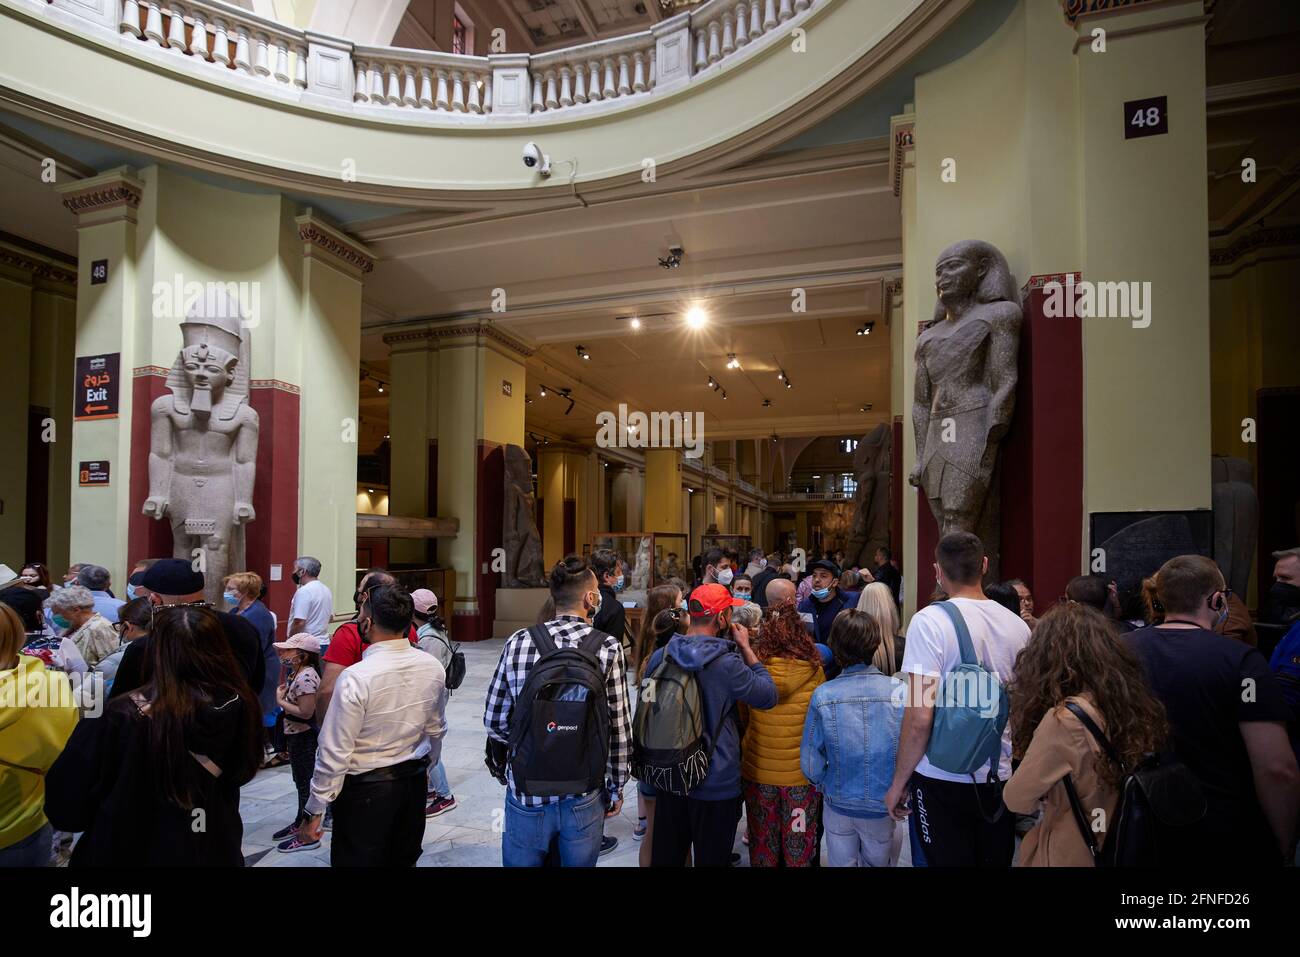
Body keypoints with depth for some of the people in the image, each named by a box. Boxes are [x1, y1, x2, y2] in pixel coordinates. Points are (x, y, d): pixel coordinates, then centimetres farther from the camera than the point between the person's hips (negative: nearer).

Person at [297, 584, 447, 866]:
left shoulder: (356, 678, -24)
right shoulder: (433, 668, -7)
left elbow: (335, 752, -19)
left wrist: (315, 811, -7)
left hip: (365, 789, -5)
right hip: (415, 782, 5)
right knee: (405, 860, 20)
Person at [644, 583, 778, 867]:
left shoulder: (659, 657, -5)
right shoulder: (726, 663, -22)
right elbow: (768, 696, -10)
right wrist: (746, 648, -5)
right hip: (716, 782, -5)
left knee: (666, 858, 19)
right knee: (711, 859, 14)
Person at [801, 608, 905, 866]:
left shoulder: (822, 695, -20)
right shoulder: (900, 691, -21)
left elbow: (810, 763, -13)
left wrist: (826, 785, 8)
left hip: (838, 804, 0)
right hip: (884, 805, 0)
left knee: (841, 863, 23)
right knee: (878, 862, 26)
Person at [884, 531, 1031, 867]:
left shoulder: (929, 621, -16)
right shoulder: (1017, 625, 1)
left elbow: (920, 717, -20)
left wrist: (899, 782, -8)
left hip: (943, 781, -5)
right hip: (1002, 777, 5)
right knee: (997, 861, 20)